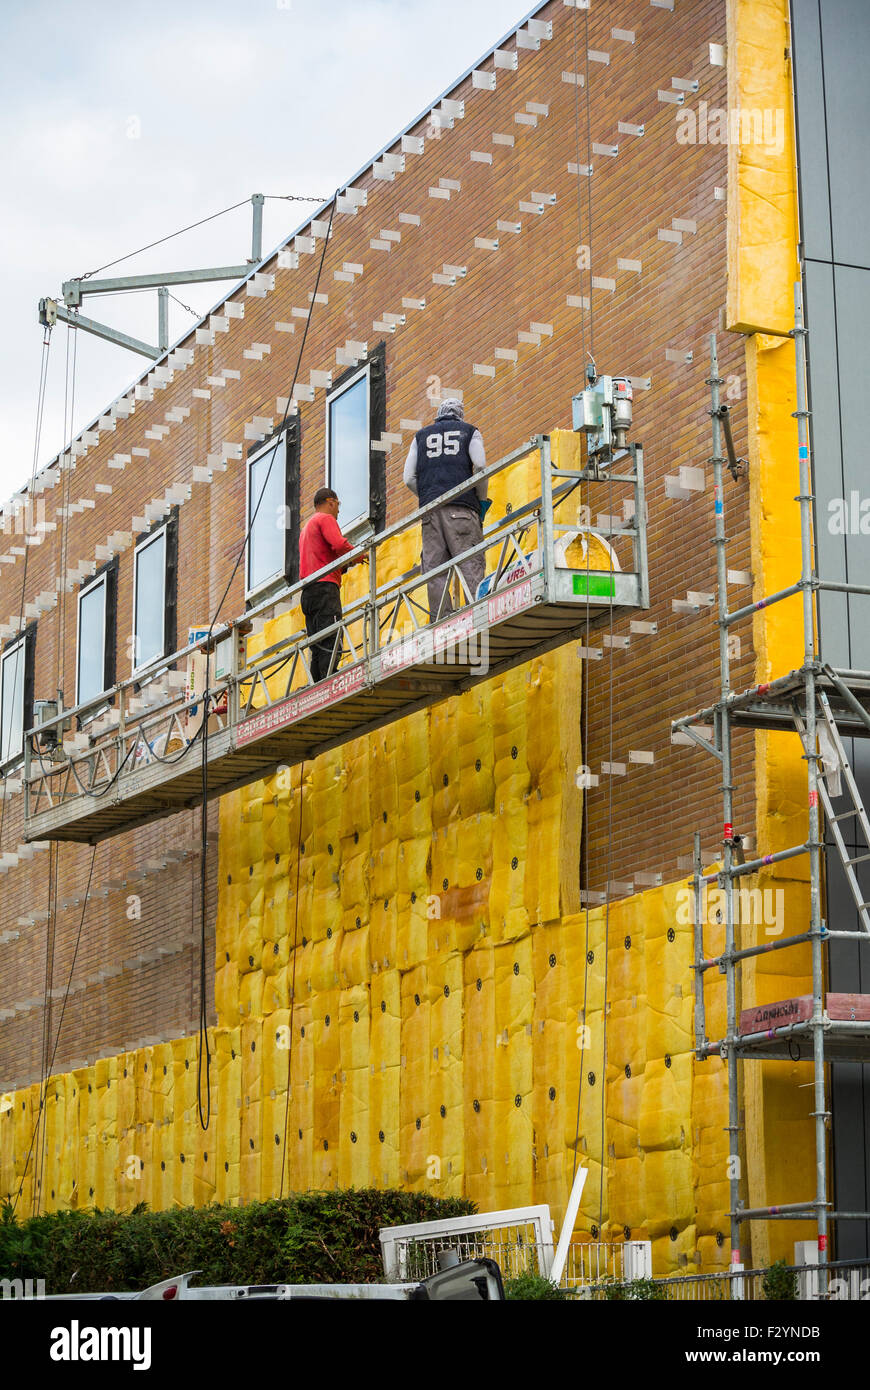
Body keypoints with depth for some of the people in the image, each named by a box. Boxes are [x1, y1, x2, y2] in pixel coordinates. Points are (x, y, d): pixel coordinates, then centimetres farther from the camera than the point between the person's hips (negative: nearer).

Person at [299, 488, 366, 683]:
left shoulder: (307, 526, 31)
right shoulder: (326, 519, 2)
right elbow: (339, 544, -16)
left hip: (308, 592, 9)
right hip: (325, 587, -9)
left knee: (318, 650, 2)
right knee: (331, 645, -18)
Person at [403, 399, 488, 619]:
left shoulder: (421, 436, 23)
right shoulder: (469, 431, 17)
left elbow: (409, 479, 13)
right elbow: (480, 466, -1)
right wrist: (482, 499, 9)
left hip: (430, 508, 2)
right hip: (462, 506, -2)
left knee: (434, 569, -3)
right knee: (471, 563, -9)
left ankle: (441, 620, -12)